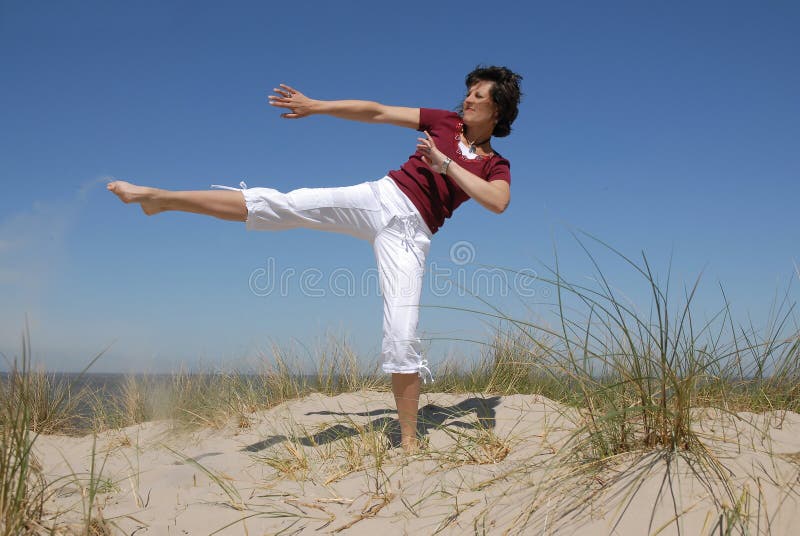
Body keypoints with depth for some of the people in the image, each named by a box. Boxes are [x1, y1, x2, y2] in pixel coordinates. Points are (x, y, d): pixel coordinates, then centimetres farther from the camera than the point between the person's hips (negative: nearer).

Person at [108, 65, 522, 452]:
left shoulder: (495, 166, 8)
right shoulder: (446, 122, 15)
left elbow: (498, 202, -15)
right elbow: (376, 112, 16)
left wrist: (444, 163, -13)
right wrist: (314, 106, 13)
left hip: (409, 233, -2)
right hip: (381, 198, 2)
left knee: (401, 336, -13)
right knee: (276, 204, -10)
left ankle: (408, 441, -4)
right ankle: (159, 198, -3)